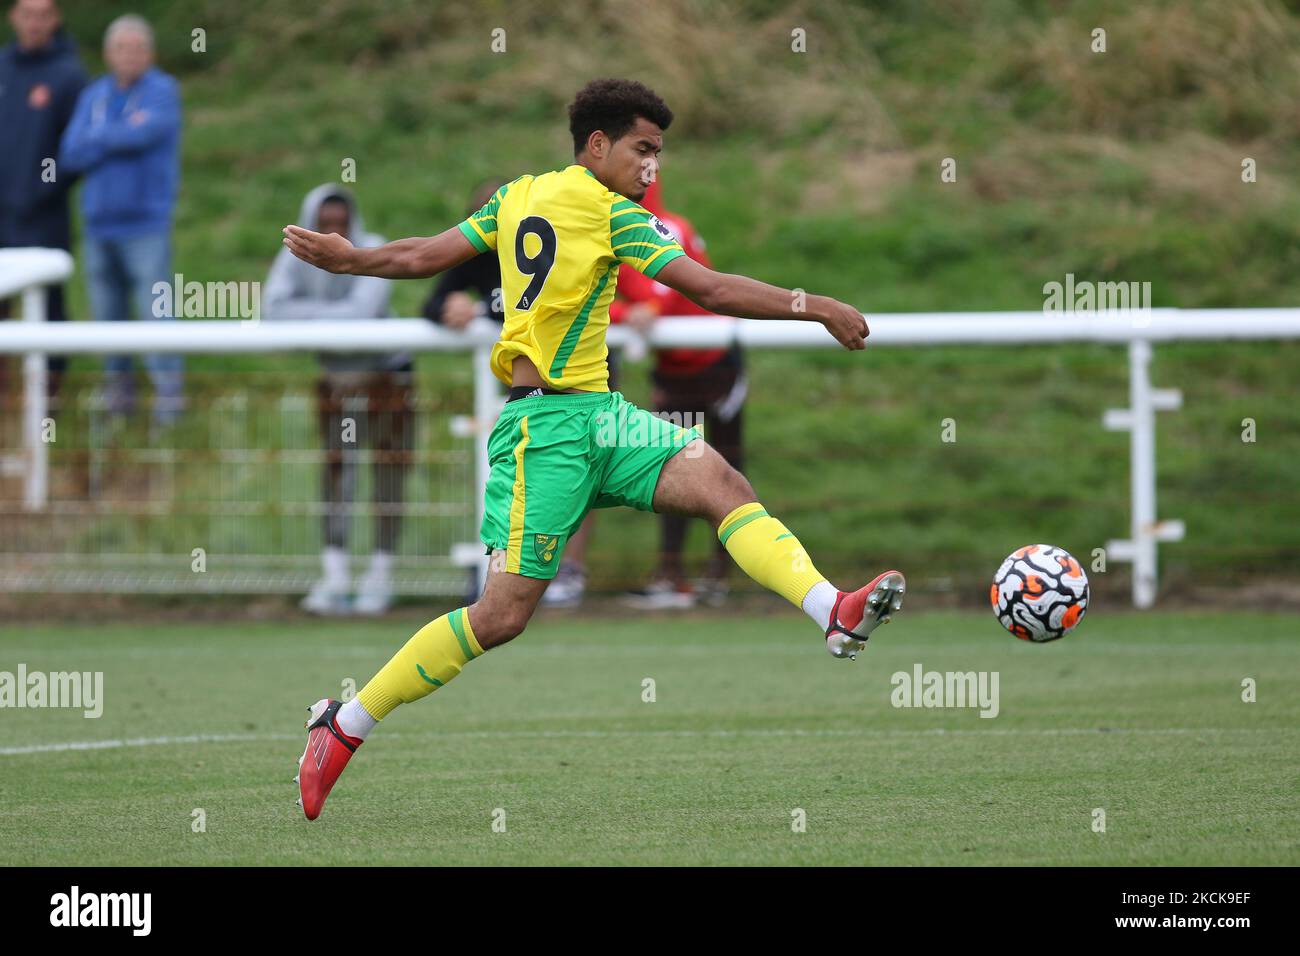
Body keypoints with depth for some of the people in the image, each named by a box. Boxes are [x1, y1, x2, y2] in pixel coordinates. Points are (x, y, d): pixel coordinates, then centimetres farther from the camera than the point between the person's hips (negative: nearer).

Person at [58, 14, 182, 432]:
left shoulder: (163, 91, -3)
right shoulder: (93, 96, 11)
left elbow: (145, 133, -21)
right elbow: (71, 154, 0)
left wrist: (97, 139, -5)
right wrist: (122, 136, -10)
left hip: (146, 224, -5)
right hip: (99, 222, 5)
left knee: (155, 312, -10)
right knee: (107, 314, 7)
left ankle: (168, 397, -8)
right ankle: (118, 390, 15)